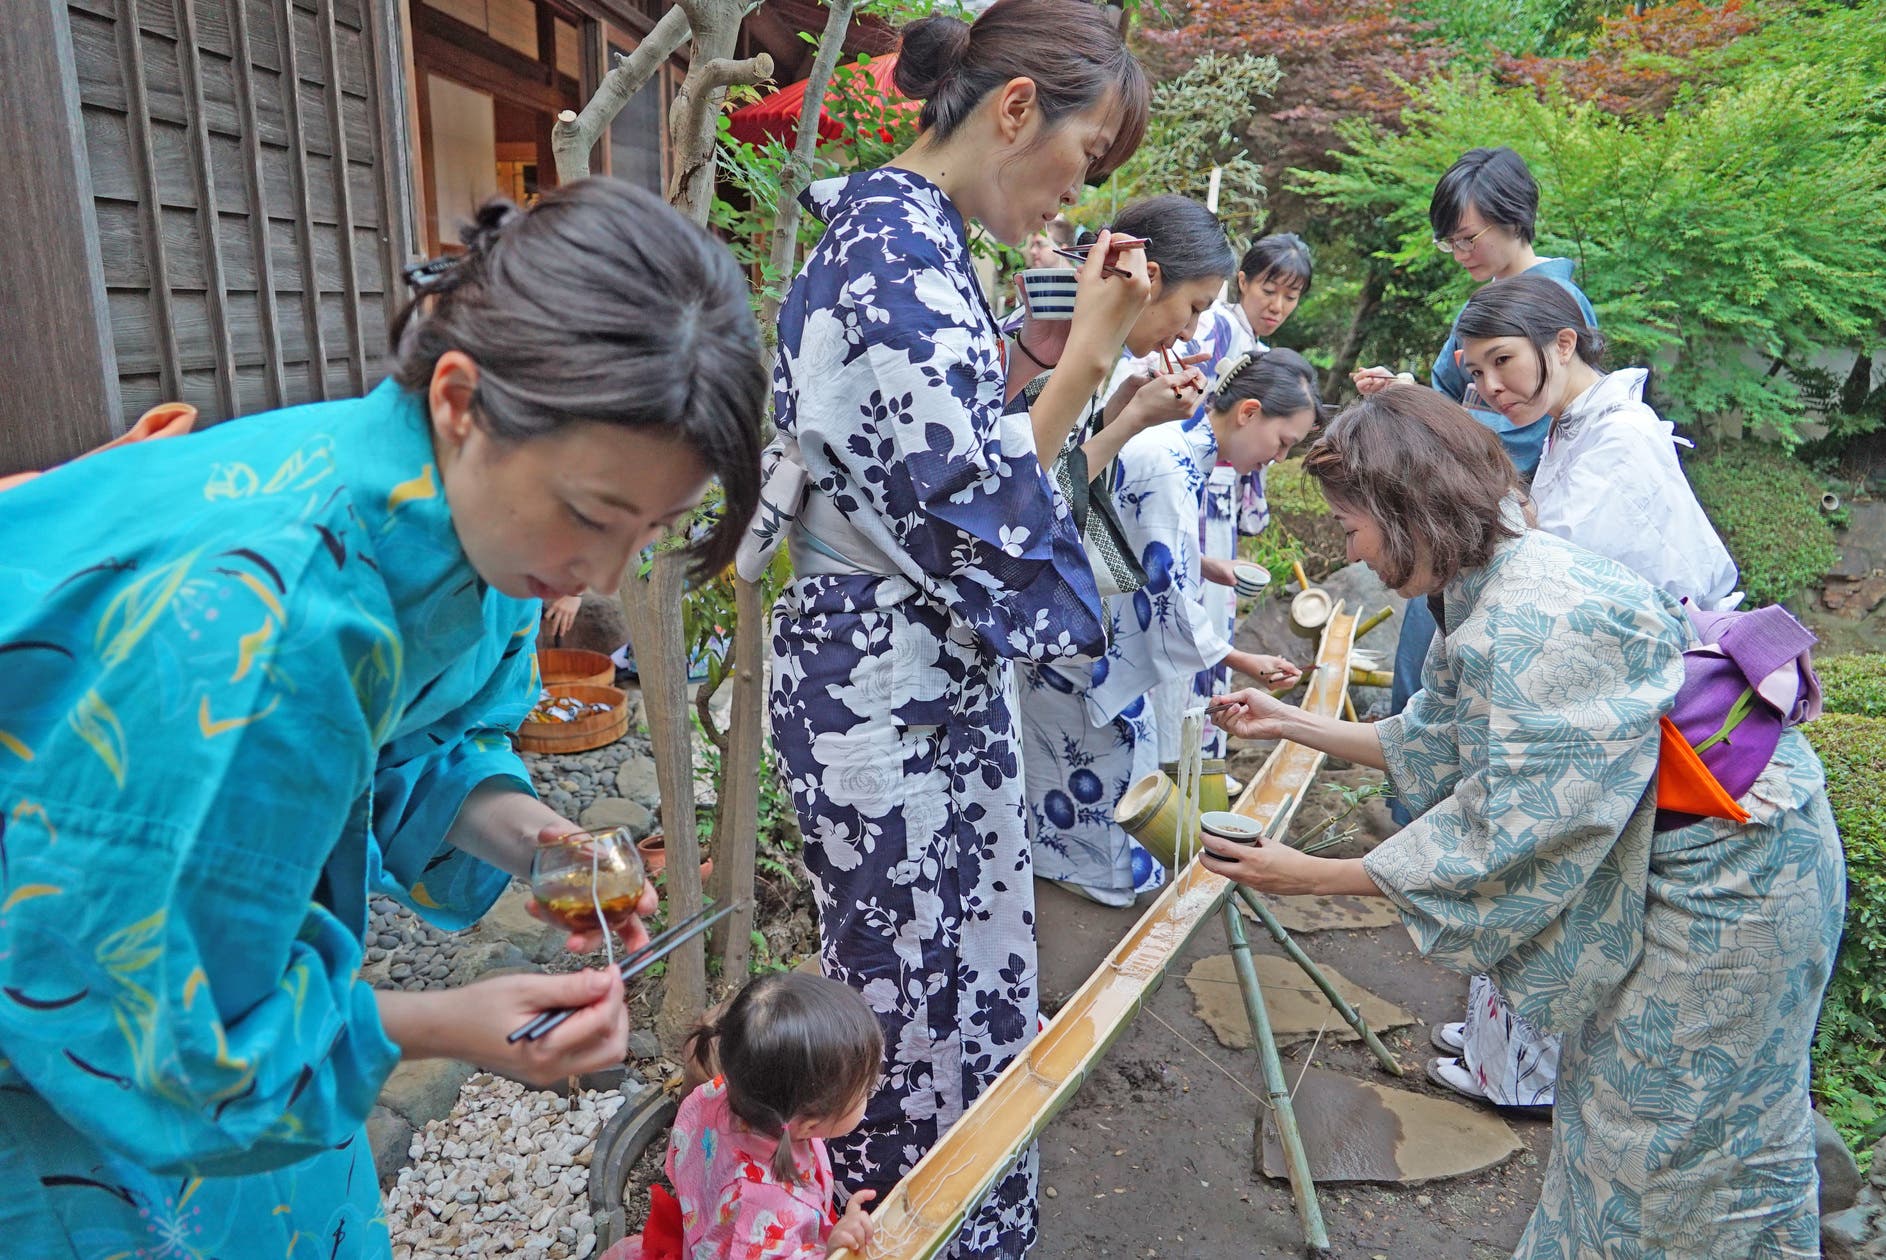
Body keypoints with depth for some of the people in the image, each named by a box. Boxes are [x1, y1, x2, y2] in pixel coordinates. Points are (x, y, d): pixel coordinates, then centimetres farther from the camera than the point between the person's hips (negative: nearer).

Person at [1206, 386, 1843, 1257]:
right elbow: (1441, 743, 9)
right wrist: (1295, 724, 8)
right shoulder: (1491, 583, -1)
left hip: (1724, 878, -9)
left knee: (1665, 1137, 10)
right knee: (1615, 1102, 24)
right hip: (1670, 854, 9)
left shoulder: (1530, 626, -32)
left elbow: (1498, 842, -28)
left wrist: (1307, 877, -22)